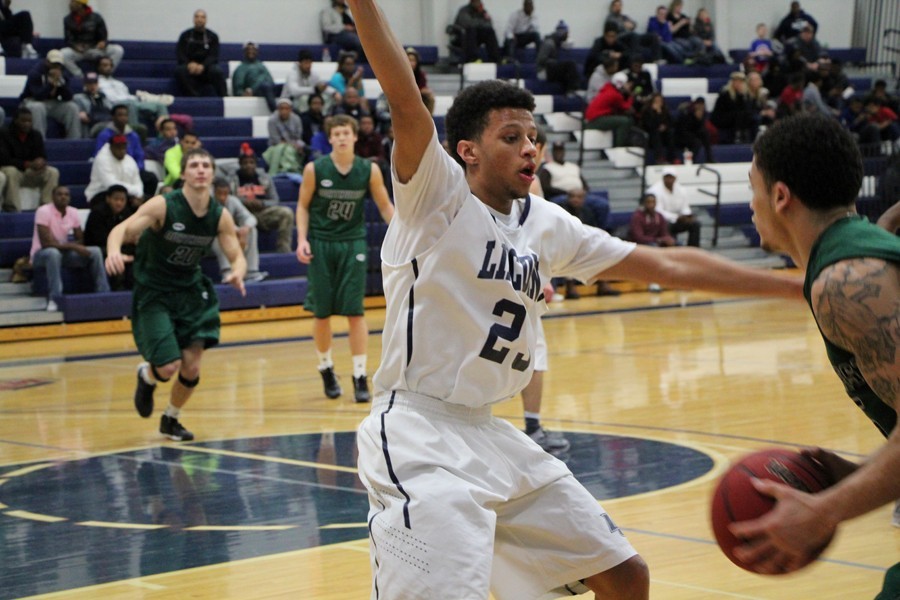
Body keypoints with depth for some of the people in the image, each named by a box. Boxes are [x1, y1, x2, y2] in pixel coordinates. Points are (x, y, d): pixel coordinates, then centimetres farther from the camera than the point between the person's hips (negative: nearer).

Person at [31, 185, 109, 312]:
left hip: (64, 251, 6)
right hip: (42, 254, -6)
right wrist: (72, 246, -28)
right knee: (53, 253, -41)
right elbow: (46, 243, -26)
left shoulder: (73, 213, 0)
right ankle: (54, 299, -37)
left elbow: (80, 240, 7)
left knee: (95, 251, -12)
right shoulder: (44, 211, -20)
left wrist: (75, 246, -18)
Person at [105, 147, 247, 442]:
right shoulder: (163, 206, -19)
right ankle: (146, 376, 25)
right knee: (169, 367, -14)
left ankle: (171, 420, 27)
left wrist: (237, 273, -26)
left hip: (191, 291, 4)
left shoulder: (220, 216, -7)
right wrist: (114, 251, -48)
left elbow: (237, 256, -1)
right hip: (154, 293, -4)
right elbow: (121, 230, -24)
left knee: (191, 368, -2)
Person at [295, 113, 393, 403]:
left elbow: (385, 205, 4)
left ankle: (360, 376, 0)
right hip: (320, 244, 0)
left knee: (355, 311, -5)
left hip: (353, 244, 0)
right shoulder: (314, 169, -7)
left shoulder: (369, 170, -5)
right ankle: (326, 369, 26)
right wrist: (302, 239, -9)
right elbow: (303, 206, 2)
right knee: (321, 312, 5)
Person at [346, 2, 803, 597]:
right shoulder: (438, 197, -8)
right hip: (418, 432, -8)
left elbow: (669, 264, 14)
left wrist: (797, 285, 14)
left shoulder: (546, 225, 10)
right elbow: (406, 103, -25)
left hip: (490, 433, 8)